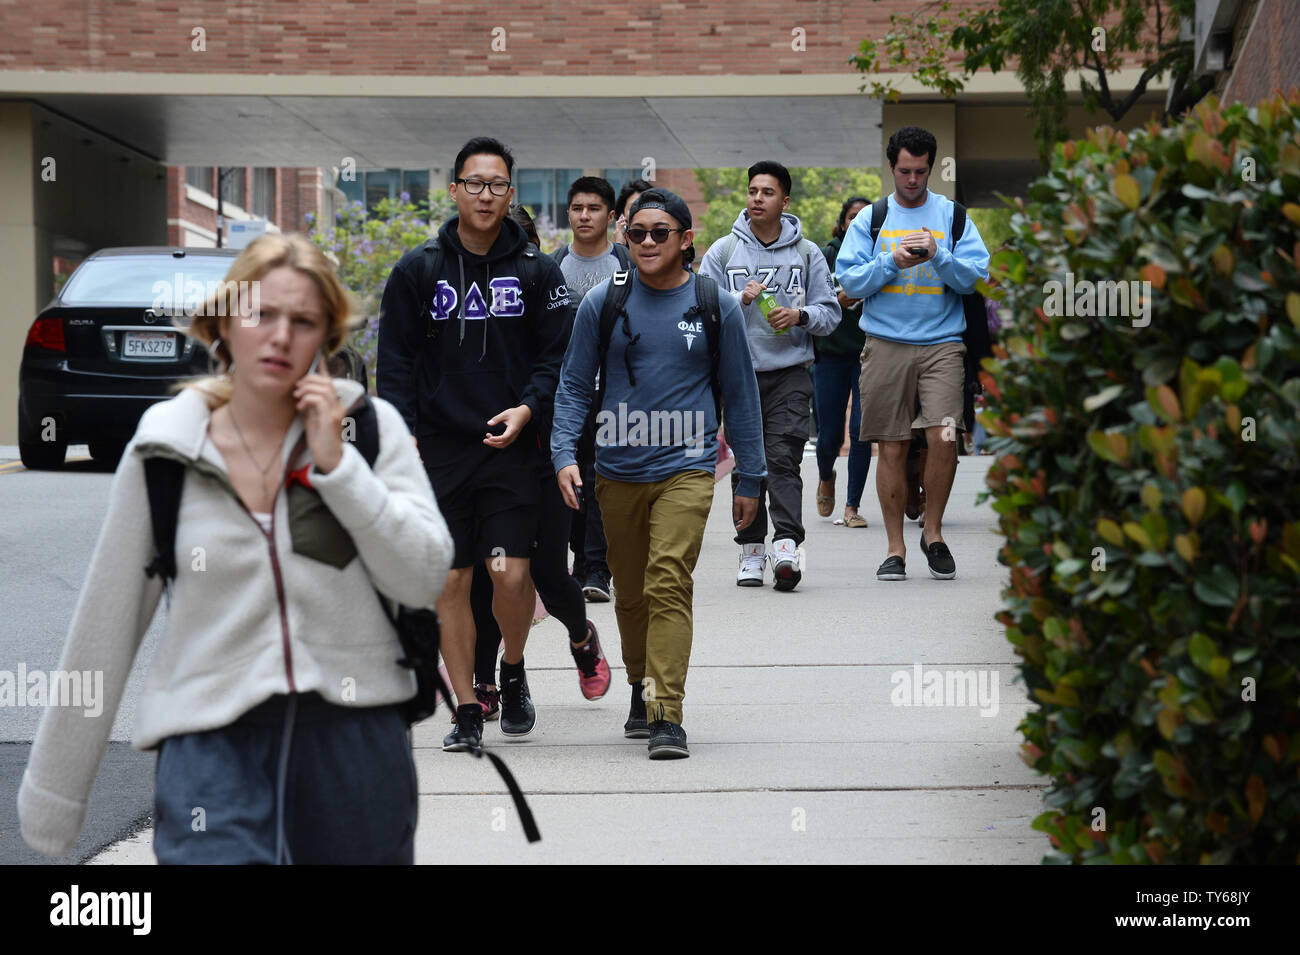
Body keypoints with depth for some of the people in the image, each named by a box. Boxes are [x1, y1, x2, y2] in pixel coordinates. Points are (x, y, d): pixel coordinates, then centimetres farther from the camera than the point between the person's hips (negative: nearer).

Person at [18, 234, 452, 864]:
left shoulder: (371, 427, 3)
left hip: (353, 734, 2)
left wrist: (335, 463, -11)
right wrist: (56, 788, 11)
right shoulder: (164, 449, 2)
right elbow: (107, 621, 7)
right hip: (212, 739, -1)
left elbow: (424, 580, -4)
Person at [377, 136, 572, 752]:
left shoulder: (536, 271, 4)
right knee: (451, 583, 1)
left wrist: (528, 407, -10)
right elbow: (395, 360, 7)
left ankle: (512, 672, 18)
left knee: (510, 573, -10)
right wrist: (403, 435, -2)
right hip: (438, 449, 1)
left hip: (511, 446, -1)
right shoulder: (419, 270, 5)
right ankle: (467, 710, 11)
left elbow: (557, 353, 6)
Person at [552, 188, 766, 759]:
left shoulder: (717, 308, 4)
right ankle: (641, 692, 35)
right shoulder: (602, 303, 5)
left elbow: (740, 395, 11)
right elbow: (574, 385, 8)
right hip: (618, 471, 2)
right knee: (631, 593, 13)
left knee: (668, 584, -17)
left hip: (685, 469, -2)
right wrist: (564, 455, -6)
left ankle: (667, 717, -19)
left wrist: (750, 479, 11)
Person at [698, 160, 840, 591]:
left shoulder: (807, 254, 8)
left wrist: (800, 316, -12)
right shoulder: (722, 252, 8)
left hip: (790, 372, -1)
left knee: (783, 458, -13)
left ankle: (787, 546, -22)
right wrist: (740, 300, -13)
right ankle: (751, 551, 10)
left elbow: (830, 312, 8)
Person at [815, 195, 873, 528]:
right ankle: (825, 478, 37)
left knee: (861, 430, -9)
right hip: (832, 354, 0)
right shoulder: (827, 256, 4)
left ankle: (852, 506, 1)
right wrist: (837, 302, -15)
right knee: (830, 436, 3)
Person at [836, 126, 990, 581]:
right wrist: (894, 261, -10)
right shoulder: (869, 220, 11)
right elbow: (850, 279, 3)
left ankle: (933, 532, 5)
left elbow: (976, 276, 0)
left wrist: (938, 256, -15)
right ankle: (895, 548, 12)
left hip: (941, 343, -1)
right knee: (892, 448, 2)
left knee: (943, 438, -15)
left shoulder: (953, 216, 10)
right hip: (885, 346, 1)